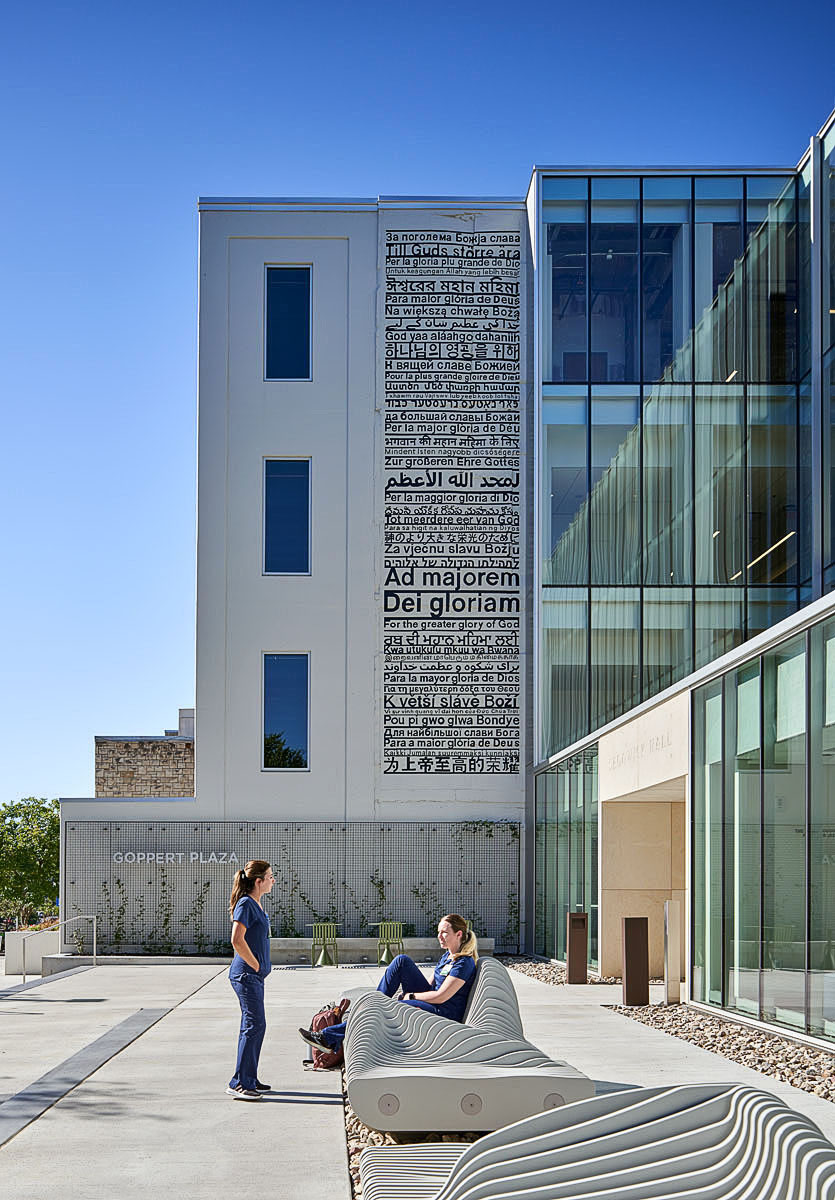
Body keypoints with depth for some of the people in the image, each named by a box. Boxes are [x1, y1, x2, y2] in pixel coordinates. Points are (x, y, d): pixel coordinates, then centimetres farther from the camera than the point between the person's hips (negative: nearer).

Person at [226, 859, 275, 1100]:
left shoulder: (255, 904, 14)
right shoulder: (246, 904, -15)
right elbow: (237, 940, -25)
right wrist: (255, 965, -16)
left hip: (254, 975, 10)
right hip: (246, 974, -10)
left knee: (255, 1026, 13)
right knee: (254, 1025, -10)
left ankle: (249, 1079, 20)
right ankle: (239, 1084, -9)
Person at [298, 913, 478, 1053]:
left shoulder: (464, 963, -15)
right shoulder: (447, 956, 14)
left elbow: (441, 996, -19)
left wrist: (410, 996, -8)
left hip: (443, 1014, -9)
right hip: (430, 1002, 9)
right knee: (402, 961, -6)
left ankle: (330, 1038, -20)